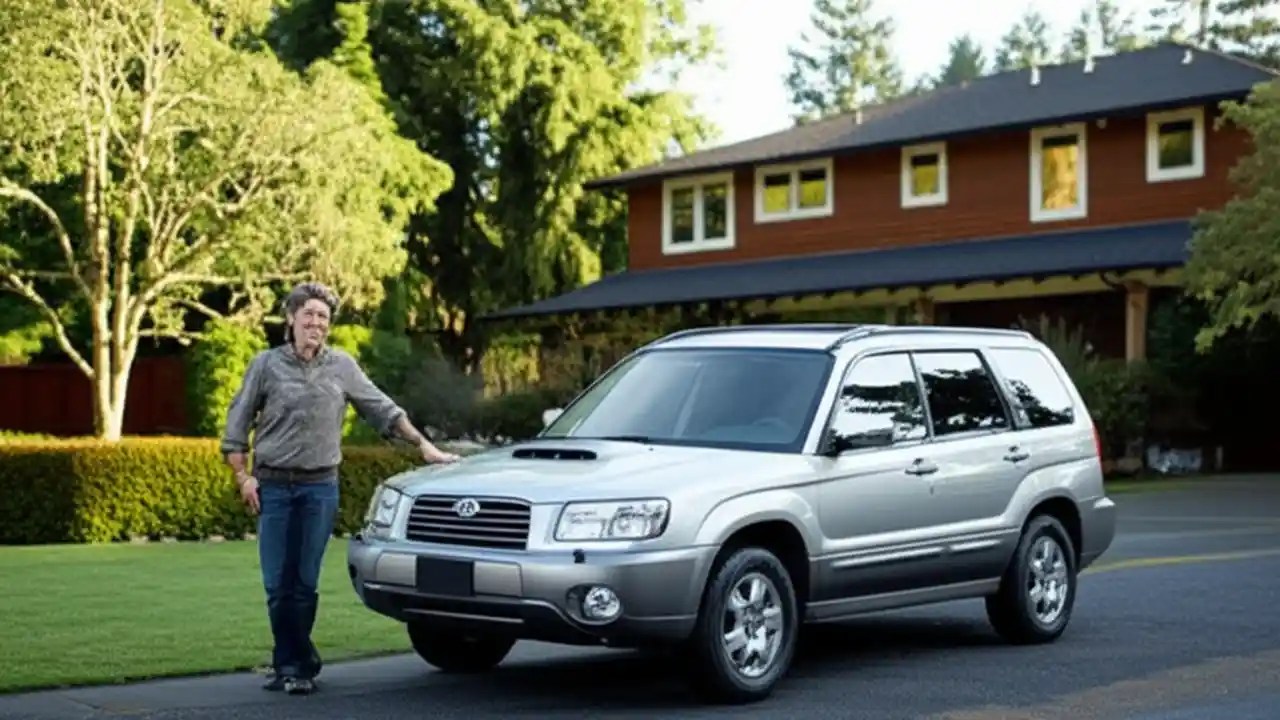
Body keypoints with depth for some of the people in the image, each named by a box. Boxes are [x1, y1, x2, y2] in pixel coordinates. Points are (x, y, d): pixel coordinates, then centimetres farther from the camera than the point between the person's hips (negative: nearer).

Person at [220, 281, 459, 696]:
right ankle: (295, 664, 10)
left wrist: (423, 445, 7)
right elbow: (237, 425, 5)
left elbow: (383, 410, 12)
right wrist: (243, 477, -2)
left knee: (304, 583, 0)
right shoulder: (266, 365, 2)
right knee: (277, 584, -2)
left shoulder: (342, 366, 7)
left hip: (321, 486, 0)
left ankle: (294, 666, 10)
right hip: (273, 486, 0)